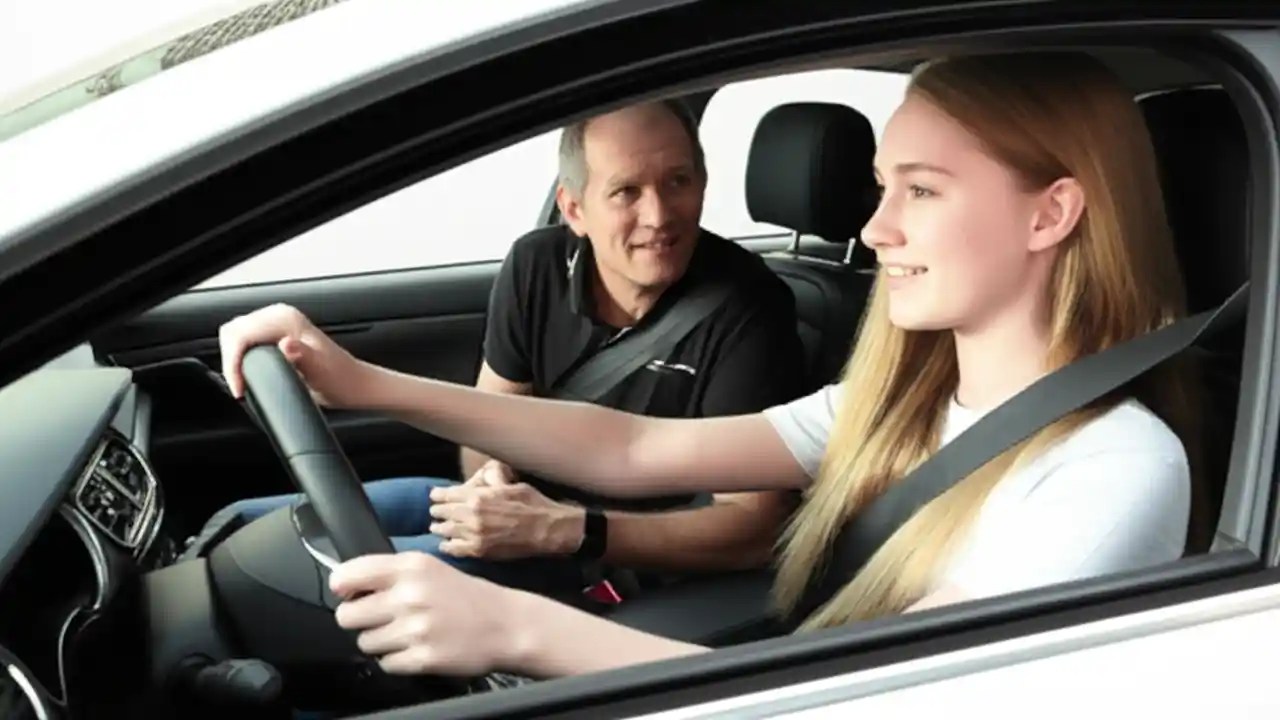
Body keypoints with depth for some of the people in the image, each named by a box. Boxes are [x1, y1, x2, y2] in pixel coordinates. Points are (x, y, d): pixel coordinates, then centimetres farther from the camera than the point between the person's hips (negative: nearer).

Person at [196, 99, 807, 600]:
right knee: (244, 529, -7)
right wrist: (492, 481, -18)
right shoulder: (537, 267, -6)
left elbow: (752, 529, -24)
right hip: (525, 510, 6)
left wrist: (557, 530, -33)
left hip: (624, 561, -5)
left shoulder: (745, 309, -22)